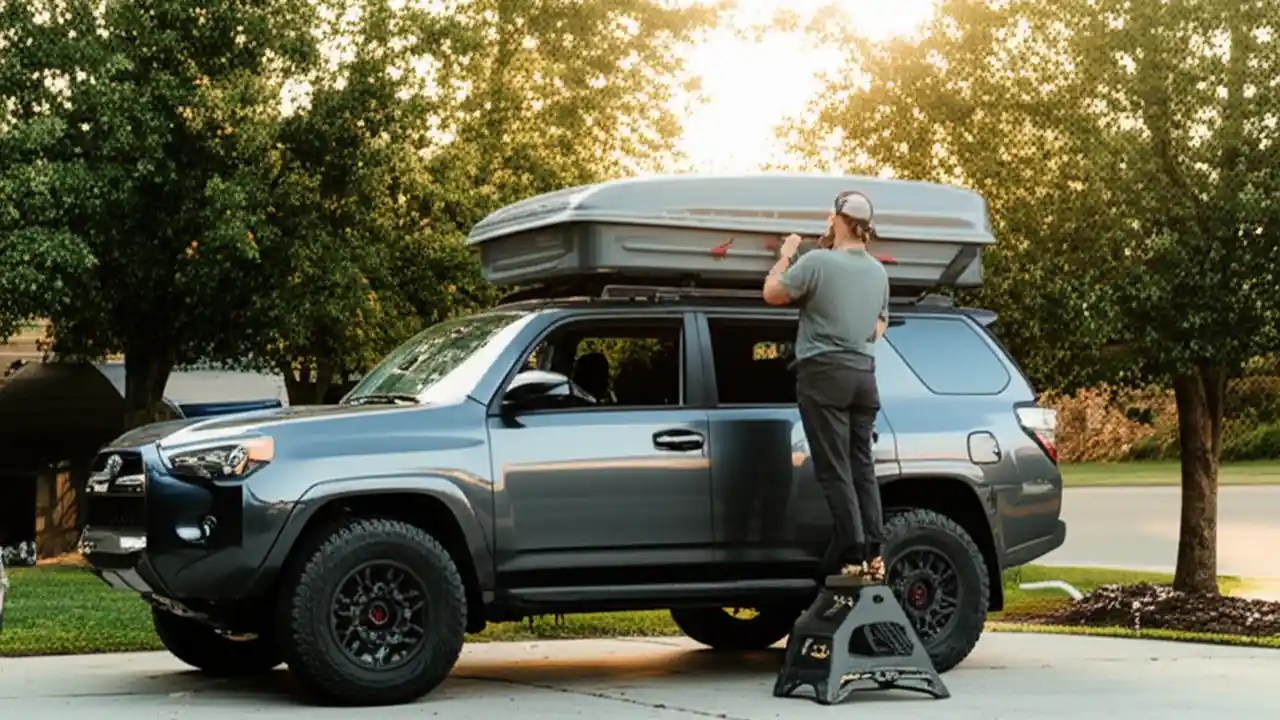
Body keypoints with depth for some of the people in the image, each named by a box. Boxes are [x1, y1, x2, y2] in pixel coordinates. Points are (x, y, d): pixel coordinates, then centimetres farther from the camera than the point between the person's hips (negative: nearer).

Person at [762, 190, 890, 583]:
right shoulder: (878, 271, 12)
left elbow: (772, 293, -3)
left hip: (824, 374, -6)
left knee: (835, 469, -5)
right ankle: (874, 552, 5)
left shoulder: (817, 262, -12)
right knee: (861, 466, 9)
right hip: (864, 376, 6)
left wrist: (785, 256, 9)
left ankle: (853, 554, -10)